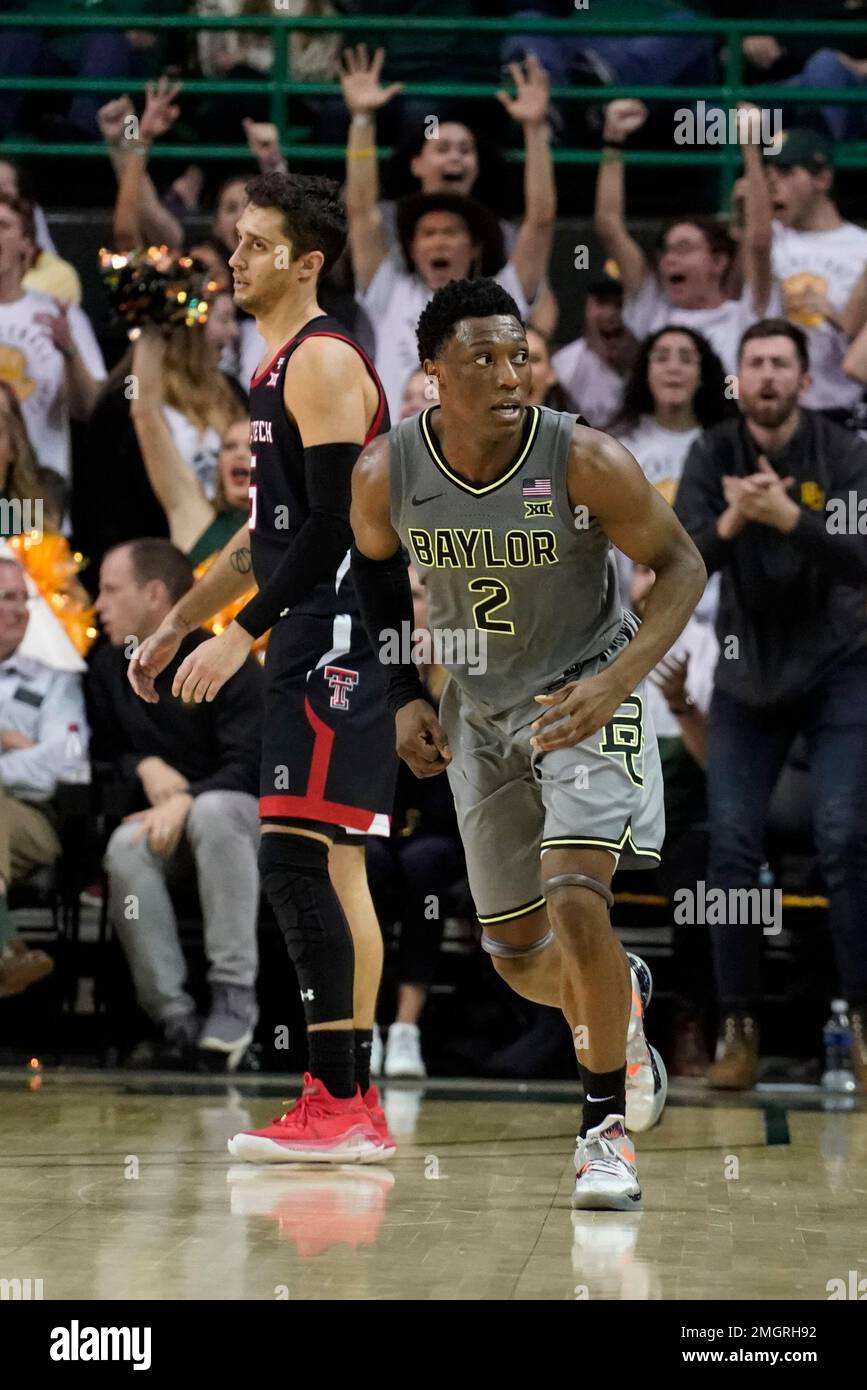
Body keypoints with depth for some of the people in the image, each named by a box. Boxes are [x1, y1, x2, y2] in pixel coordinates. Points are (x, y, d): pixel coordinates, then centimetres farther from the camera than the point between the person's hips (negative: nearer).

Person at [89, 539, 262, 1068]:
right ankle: (173, 1014, -34)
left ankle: (235, 994, -37)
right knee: (125, 849, -32)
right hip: (159, 818, 4)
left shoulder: (229, 664, -9)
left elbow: (249, 766, -17)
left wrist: (186, 801, -32)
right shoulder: (110, 666, 8)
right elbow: (102, 748, 15)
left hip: (238, 814, -4)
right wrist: (144, 766, -6)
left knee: (213, 809, -40)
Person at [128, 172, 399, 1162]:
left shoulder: (324, 360, -12)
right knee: (331, 865, 10)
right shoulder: (280, 367, 20)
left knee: (294, 858, -14)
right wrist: (177, 624, 26)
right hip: (316, 643, 11)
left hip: (336, 637, -11)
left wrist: (240, 634, -21)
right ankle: (350, 1104, 13)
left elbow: (335, 521, -20)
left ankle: (338, 1105, -15)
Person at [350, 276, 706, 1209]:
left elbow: (681, 565, -13)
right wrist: (404, 696, 0)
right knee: (517, 955, 10)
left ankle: (604, 1126, -10)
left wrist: (616, 681, -26)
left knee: (575, 899, -25)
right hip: (480, 713, 4)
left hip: (585, 701, -4)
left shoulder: (585, 462, -24)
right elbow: (376, 569, 7)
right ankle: (618, 1004, 46)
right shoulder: (385, 475, -15)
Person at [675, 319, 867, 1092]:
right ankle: (739, 1028, 3)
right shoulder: (712, 456, -6)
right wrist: (727, 524, -36)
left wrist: (790, 517, -40)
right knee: (733, 849, -3)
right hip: (746, 674, 2)